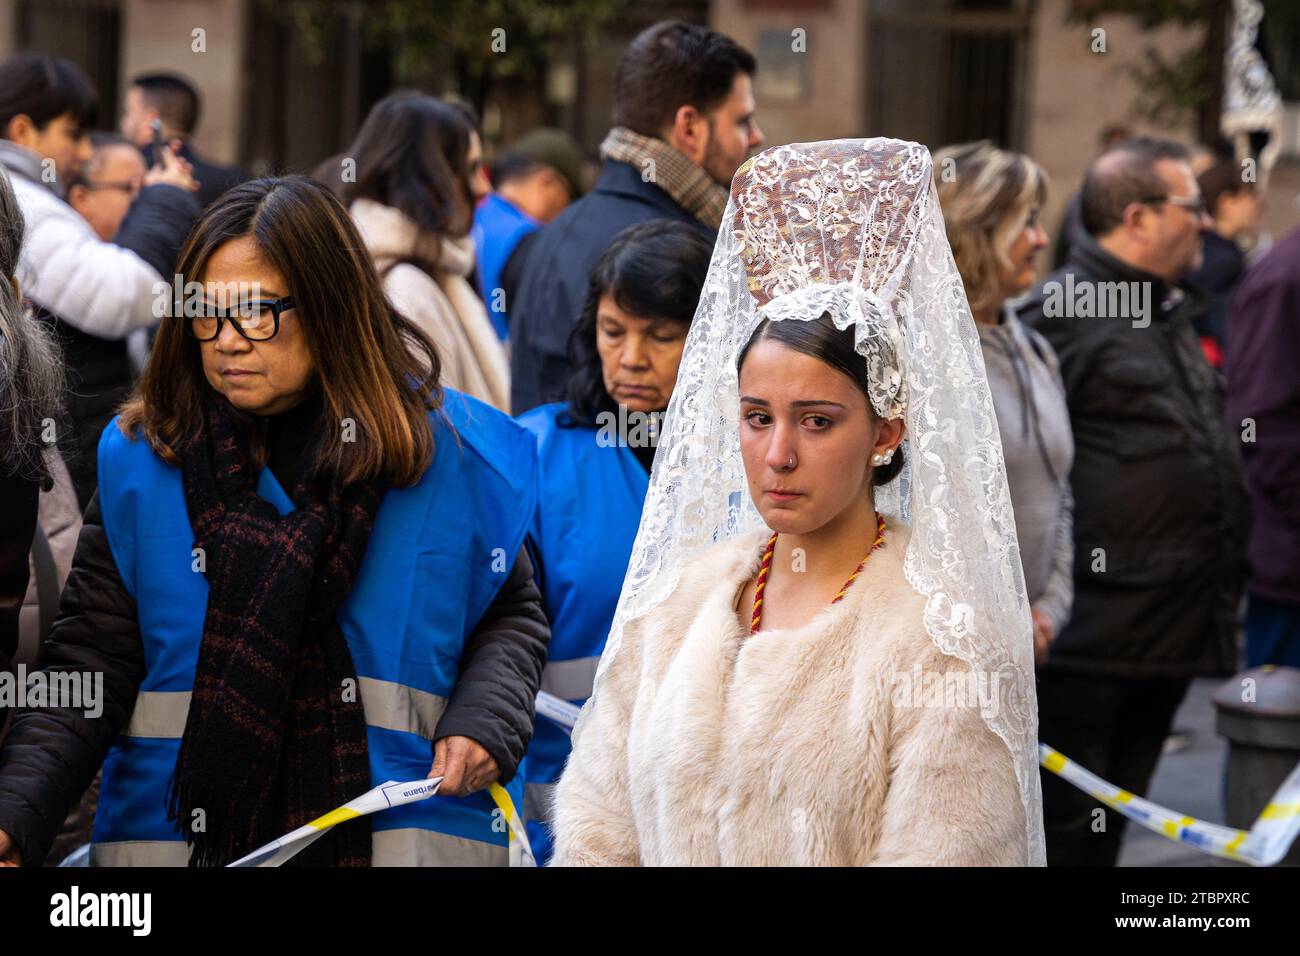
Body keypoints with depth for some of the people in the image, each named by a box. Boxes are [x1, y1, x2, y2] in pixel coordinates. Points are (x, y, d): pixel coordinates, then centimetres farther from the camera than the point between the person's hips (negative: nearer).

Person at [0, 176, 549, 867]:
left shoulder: (446, 450, -1)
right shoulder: (140, 460, -1)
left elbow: (511, 615, 11)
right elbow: (91, 658, -4)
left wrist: (485, 719, -9)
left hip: (402, 831, 0)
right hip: (182, 834, 1)